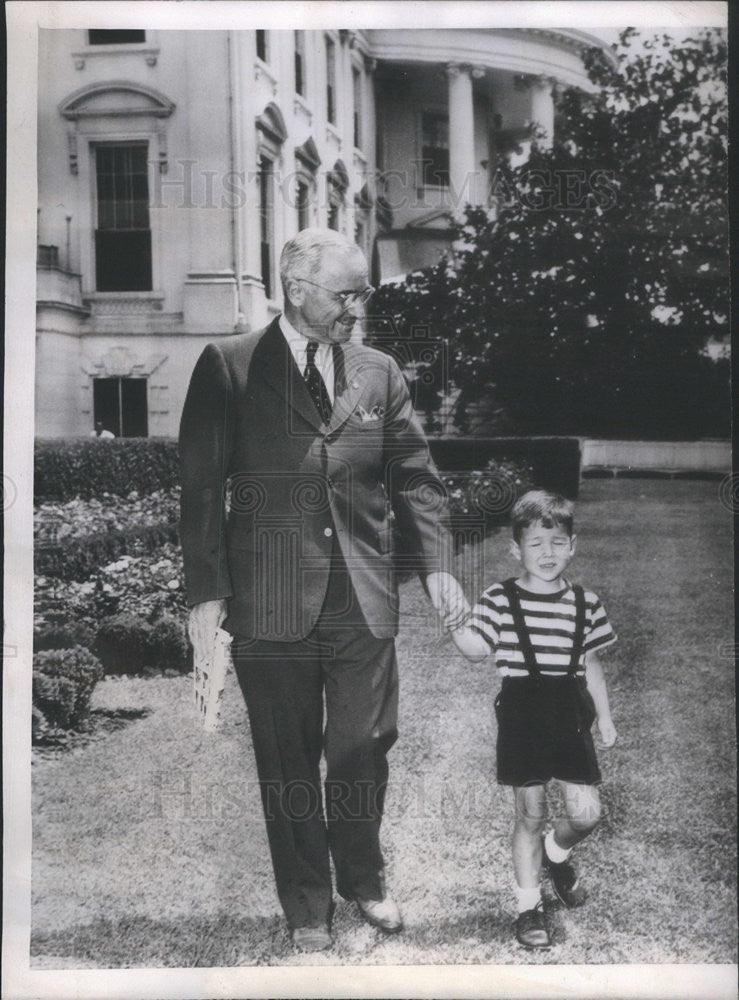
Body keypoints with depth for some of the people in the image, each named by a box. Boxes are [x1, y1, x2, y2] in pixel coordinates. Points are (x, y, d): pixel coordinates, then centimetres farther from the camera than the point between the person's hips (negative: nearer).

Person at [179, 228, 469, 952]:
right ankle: (306, 907, 25)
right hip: (271, 604, -2)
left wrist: (435, 564, 0)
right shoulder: (227, 368, -1)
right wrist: (206, 591, -8)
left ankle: (363, 879, 33)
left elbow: (414, 477, 13)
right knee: (288, 760, 8)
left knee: (365, 746, 7)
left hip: (363, 600, 3)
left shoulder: (379, 374, 10)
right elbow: (201, 486, -2)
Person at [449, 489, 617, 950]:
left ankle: (556, 854, 36)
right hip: (522, 715, -3)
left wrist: (605, 717, 14)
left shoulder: (585, 603, 4)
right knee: (530, 814, 4)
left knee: (587, 813, 1)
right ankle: (529, 906, 19)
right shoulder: (500, 599, -4)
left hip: (569, 713, 3)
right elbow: (477, 648, -12)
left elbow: (591, 664, 12)